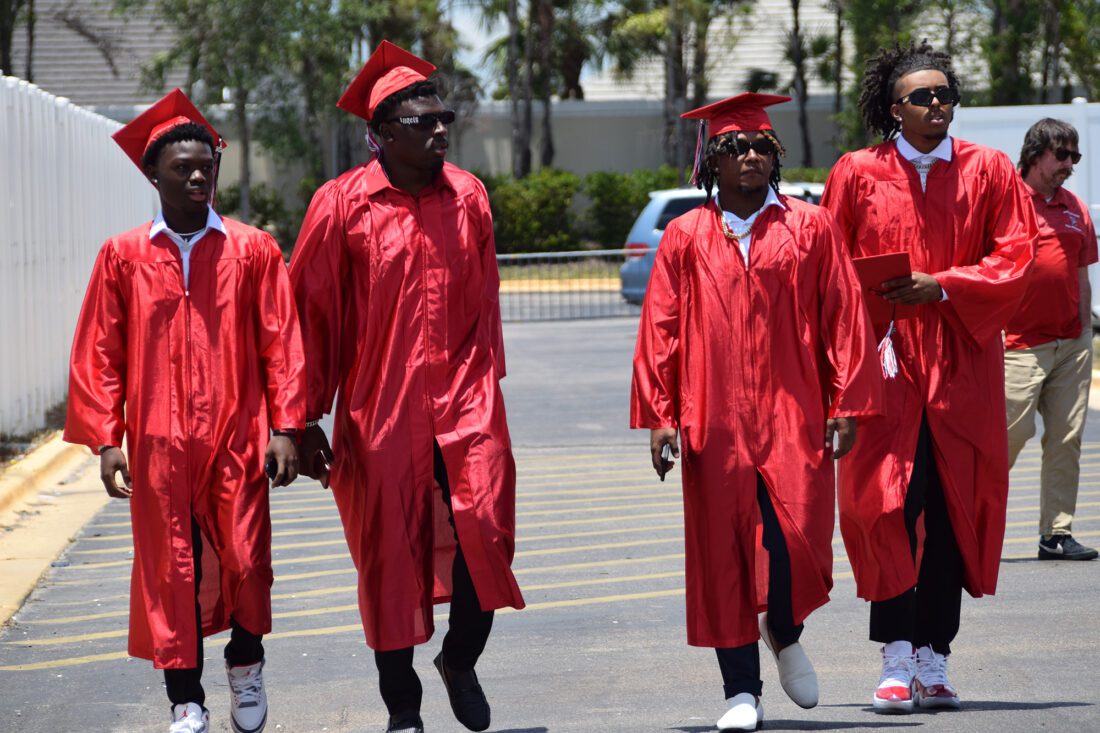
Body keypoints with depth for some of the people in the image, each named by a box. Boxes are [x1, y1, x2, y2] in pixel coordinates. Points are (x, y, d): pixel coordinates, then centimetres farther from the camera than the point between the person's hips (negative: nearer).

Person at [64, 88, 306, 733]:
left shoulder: (253, 251, 3)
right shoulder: (124, 257, 4)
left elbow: (282, 344, 2)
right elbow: (99, 354, 4)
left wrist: (285, 428, -5)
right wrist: (105, 439, -3)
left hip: (237, 439, 0)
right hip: (159, 445, 0)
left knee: (246, 564, -2)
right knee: (171, 572, 2)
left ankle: (246, 666, 26)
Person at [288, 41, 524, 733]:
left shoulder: (468, 196, 5)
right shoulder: (342, 204, -4)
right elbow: (312, 313, -1)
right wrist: (308, 419, -2)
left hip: (464, 400, 2)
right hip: (379, 409, -2)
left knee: (486, 528, -14)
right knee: (390, 556, 4)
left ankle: (461, 659, 12)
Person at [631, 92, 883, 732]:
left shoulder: (810, 228, 6)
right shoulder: (686, 237, 8)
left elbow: (844, 319, 4)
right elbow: (660, 330, 7)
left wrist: (845, 406, -2)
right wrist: (660, 415, 0)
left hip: (793, 414, -1)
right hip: (714, 421, 1)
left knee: (796, 538, -11)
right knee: (724, 550, 1)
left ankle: (785, 632, 22)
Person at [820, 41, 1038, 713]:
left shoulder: (988, 171, 6)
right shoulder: (858, 174, 4)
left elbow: (1015, 257, 0)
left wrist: (939, 287, -12)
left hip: (962, 363, 1)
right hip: (885, 361, -1)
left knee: (951, 508, 2)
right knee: (889, 503, -11)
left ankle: (934, 661, 9)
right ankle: (898, 660, -9)